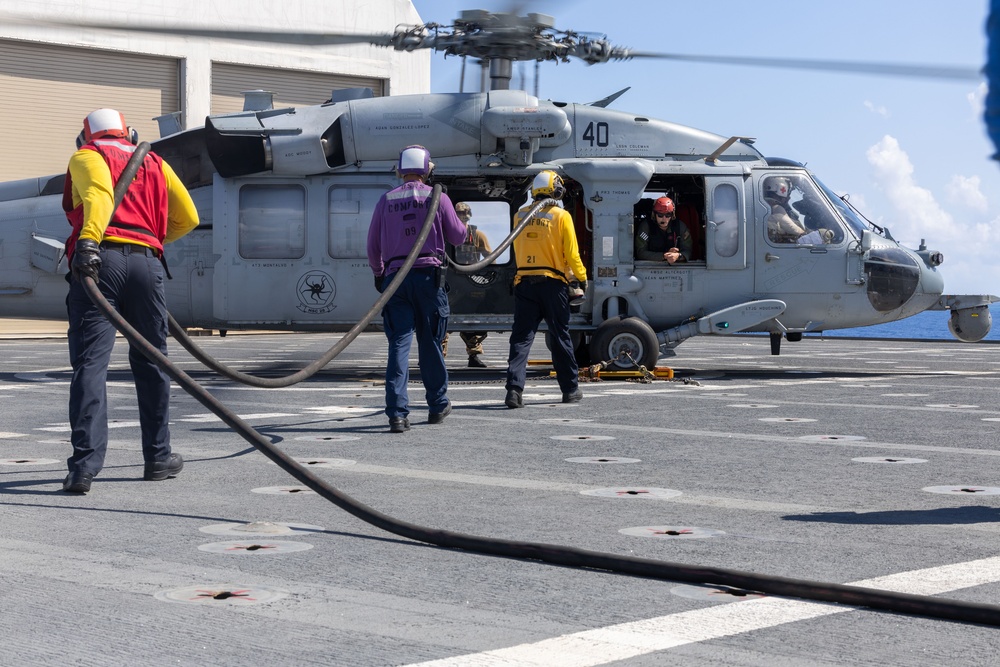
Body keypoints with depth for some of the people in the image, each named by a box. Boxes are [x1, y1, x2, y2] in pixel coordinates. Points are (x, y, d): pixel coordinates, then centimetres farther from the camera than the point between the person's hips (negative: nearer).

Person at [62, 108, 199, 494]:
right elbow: (187, 218, 28)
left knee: (90, 363, -8)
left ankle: (84, 465, -18)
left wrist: (88, 239, -25)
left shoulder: (85, 158, 13)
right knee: (151, 364, 15)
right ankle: (158, 458, 22)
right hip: (145, 263, 3)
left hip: (98, 260, -3)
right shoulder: (154, 164, 26)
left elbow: (98, 194, -10)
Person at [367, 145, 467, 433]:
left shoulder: (386, 200, 7)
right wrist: (460, 222, 28)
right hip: (428, 274, -1)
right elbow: (457, 237, 6)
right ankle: (438, 405, 23)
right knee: (430, 343, 11)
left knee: (399, 344, -3)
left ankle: (397, 412, -13)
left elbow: (373, 245, 10)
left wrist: (378, 274, 26)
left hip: (395, 277, 1)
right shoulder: (437, 198, 0)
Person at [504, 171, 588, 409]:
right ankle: (570, 389, 19)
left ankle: (514, 388, -13)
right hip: (552, 283, -2)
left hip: (524, 282, 3)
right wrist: (582, 277, 9)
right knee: (560, 336, 9)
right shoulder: (561, 216, -5)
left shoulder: (520, 215, 8)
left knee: (521, 336, 0)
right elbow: (571, 253, -5)